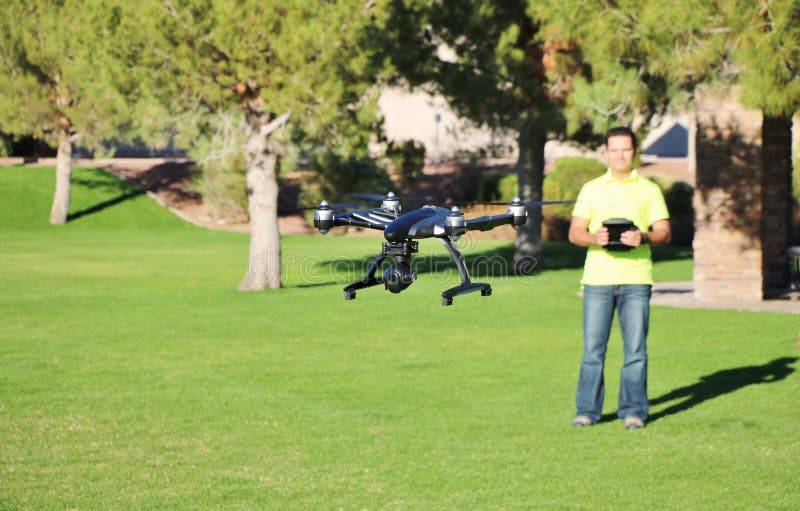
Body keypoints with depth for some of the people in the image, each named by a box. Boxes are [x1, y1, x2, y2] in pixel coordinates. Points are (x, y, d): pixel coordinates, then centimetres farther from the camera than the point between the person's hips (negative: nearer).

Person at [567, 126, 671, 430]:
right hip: (598, 277, 0)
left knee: (635, 348, -1)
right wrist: (595, 238, -14)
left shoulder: (649, 190, 10)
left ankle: (633, 411, 6)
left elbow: (664, 232, 6)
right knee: (592, 347, -1)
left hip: (636, 278, 0)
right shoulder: (591, 189, 12)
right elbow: (574, 232, 7)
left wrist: (644, 237, -16)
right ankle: (587, 410, 7)